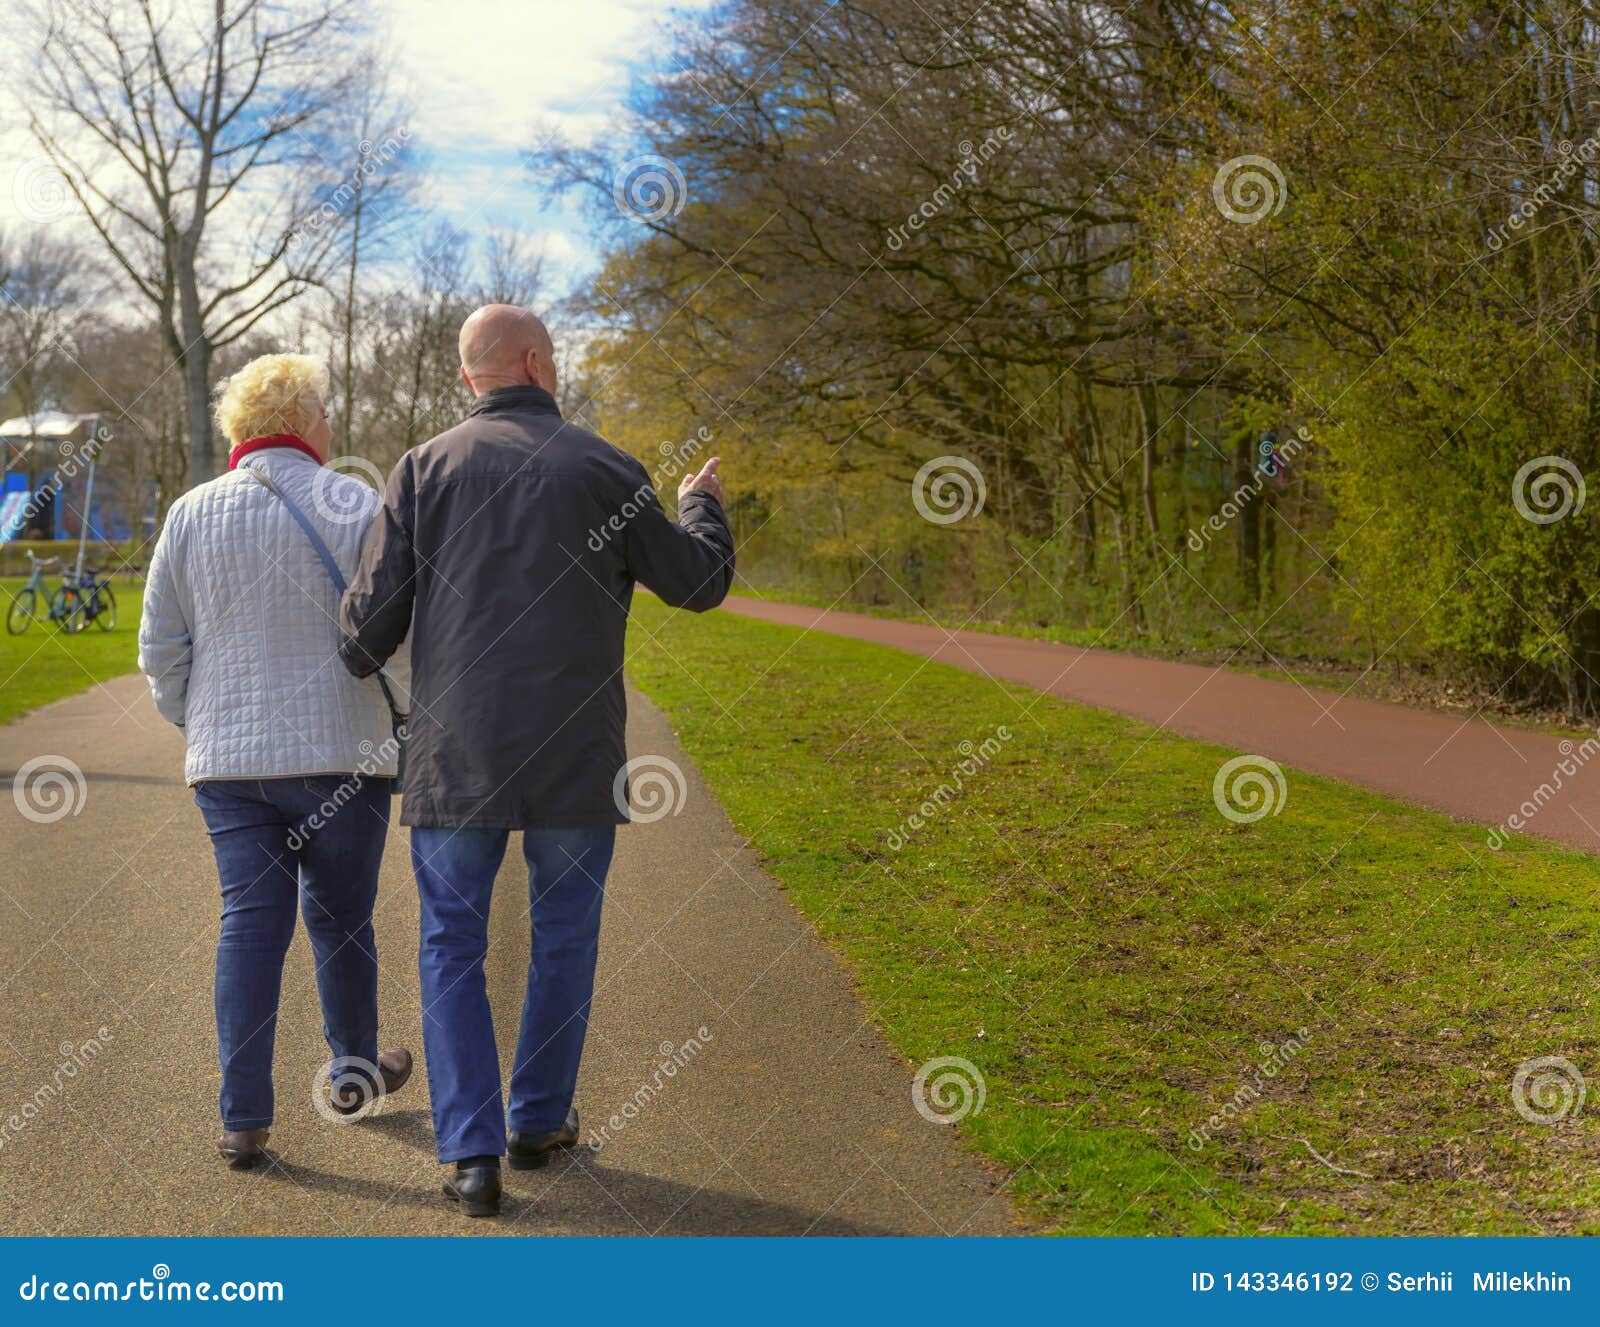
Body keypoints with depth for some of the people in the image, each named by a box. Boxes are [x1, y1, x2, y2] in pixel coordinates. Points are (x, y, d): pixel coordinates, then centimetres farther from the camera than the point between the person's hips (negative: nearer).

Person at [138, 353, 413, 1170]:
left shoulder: (191, 514, 3)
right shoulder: (357, 507, -6)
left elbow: (162, 649, 5)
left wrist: (194, 725, 19)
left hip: (228, 757, 2)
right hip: (340, 750, -2)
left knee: (251, 923, 3)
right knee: (339, 914, 13)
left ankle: (244, 1117, -1)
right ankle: (354, 1067, 31)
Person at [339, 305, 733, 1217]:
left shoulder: (426, 469, 0)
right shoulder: (606, 470, -2)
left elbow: (373, 620, -2)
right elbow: (699, 585, 10)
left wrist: (345, 678, 21)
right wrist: (703, 507, 30)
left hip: (455, 756, 1)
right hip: (576, 758, 0)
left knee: (454, 948, 10)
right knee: (564, 938, 16)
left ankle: (472, 1153, 4)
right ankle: (539, 1121, 29)